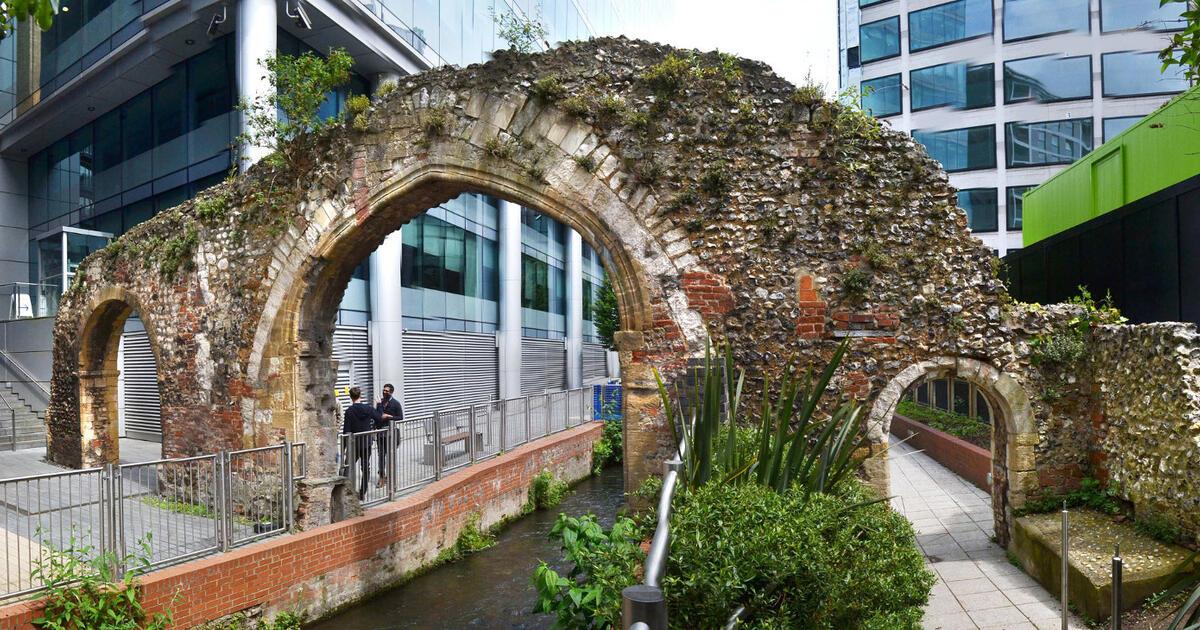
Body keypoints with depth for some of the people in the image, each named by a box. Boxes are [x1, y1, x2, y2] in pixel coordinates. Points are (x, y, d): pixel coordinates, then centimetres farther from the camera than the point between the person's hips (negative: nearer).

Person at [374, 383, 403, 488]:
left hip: (390, 433, -4)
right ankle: (382, 476, 9)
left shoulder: (396, 403, -4)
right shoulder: (379, 402, 10)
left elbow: (400, 417, -6)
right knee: (381, 454, 3)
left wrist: (388, 417, -16)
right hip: (380, 431, 4)